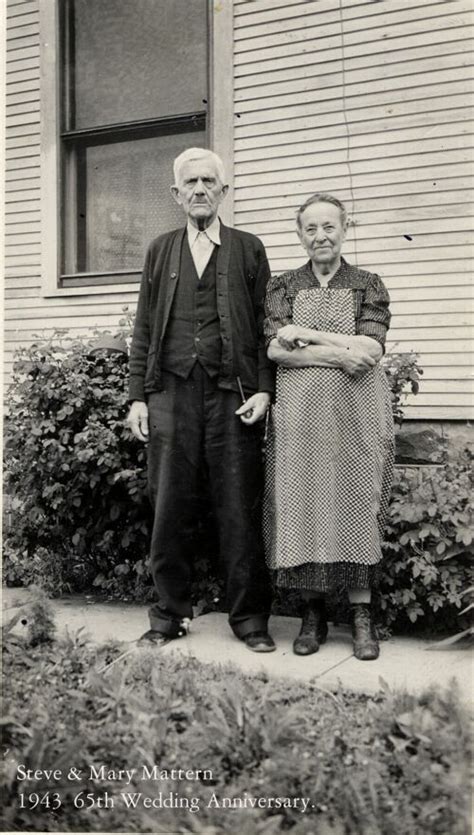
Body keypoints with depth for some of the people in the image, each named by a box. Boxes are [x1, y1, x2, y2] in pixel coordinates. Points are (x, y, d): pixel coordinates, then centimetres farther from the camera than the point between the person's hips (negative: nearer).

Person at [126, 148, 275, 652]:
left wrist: (263, 389, -5)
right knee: (170, 509, 4)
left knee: (239, 510, 0)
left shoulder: (248, 249, 10)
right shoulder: (160, 251, 16)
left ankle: (249, 618, 11)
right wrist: (138, 396, 5)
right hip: (171, 392, 2)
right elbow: (144, 328, 13)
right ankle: (170, 614, 16)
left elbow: (265, 325, 7)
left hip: (232, 393, -2)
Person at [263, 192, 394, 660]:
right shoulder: (282, 287, 11)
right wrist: (339, 355, -11)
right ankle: (312, 614, 12)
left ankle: (362, 617, 8)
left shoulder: (368, 286, 8)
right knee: (300, 503, 0)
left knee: (356, 503, 0)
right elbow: (275, 349, -4)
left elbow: (372, 349, -6)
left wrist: (308, 334, -8)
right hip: (299, 411, 1)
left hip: (356, 412, -1)